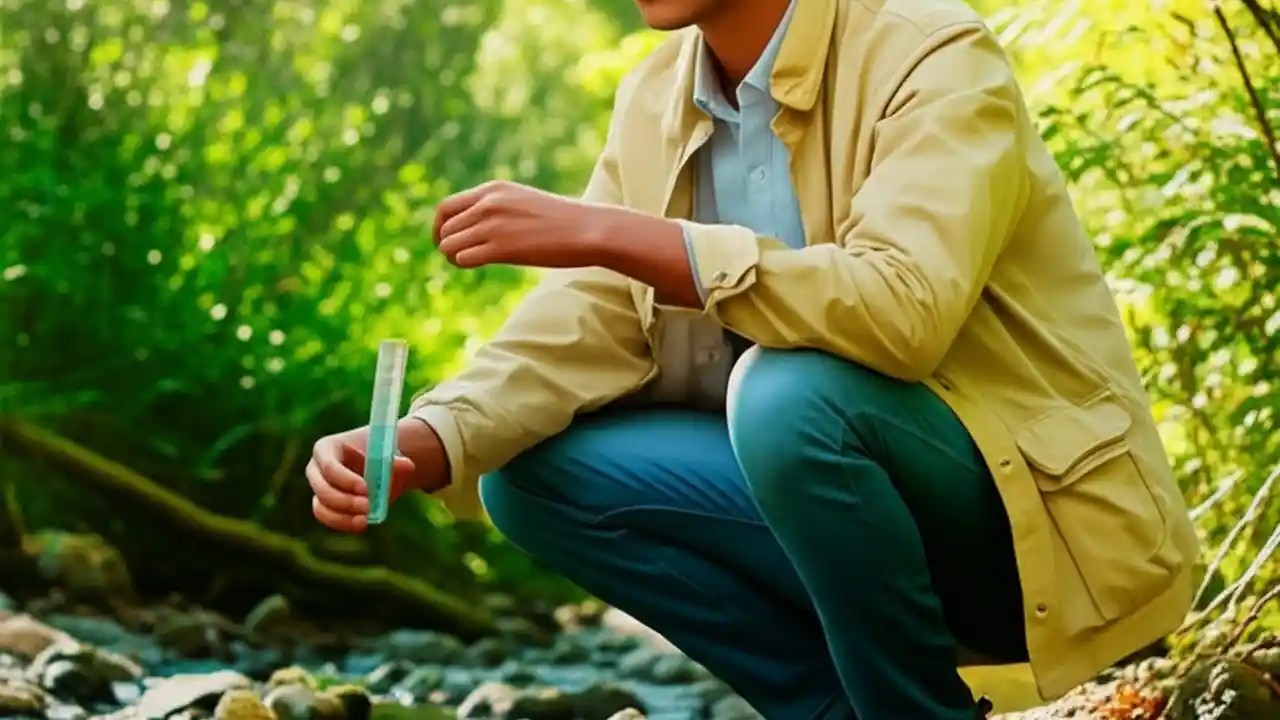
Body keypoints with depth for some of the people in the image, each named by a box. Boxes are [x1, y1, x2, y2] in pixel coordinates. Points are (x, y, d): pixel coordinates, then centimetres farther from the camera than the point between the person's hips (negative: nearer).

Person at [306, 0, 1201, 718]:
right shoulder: (655, 96, 2)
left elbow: (906, 306, -35)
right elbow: (582, 325, -3)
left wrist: (607, 231, -37)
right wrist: (422, 446, -23)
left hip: (1043, 513, -7)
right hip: (867, 498, 7)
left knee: (791, 396, -33)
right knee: (538, 473, -7)